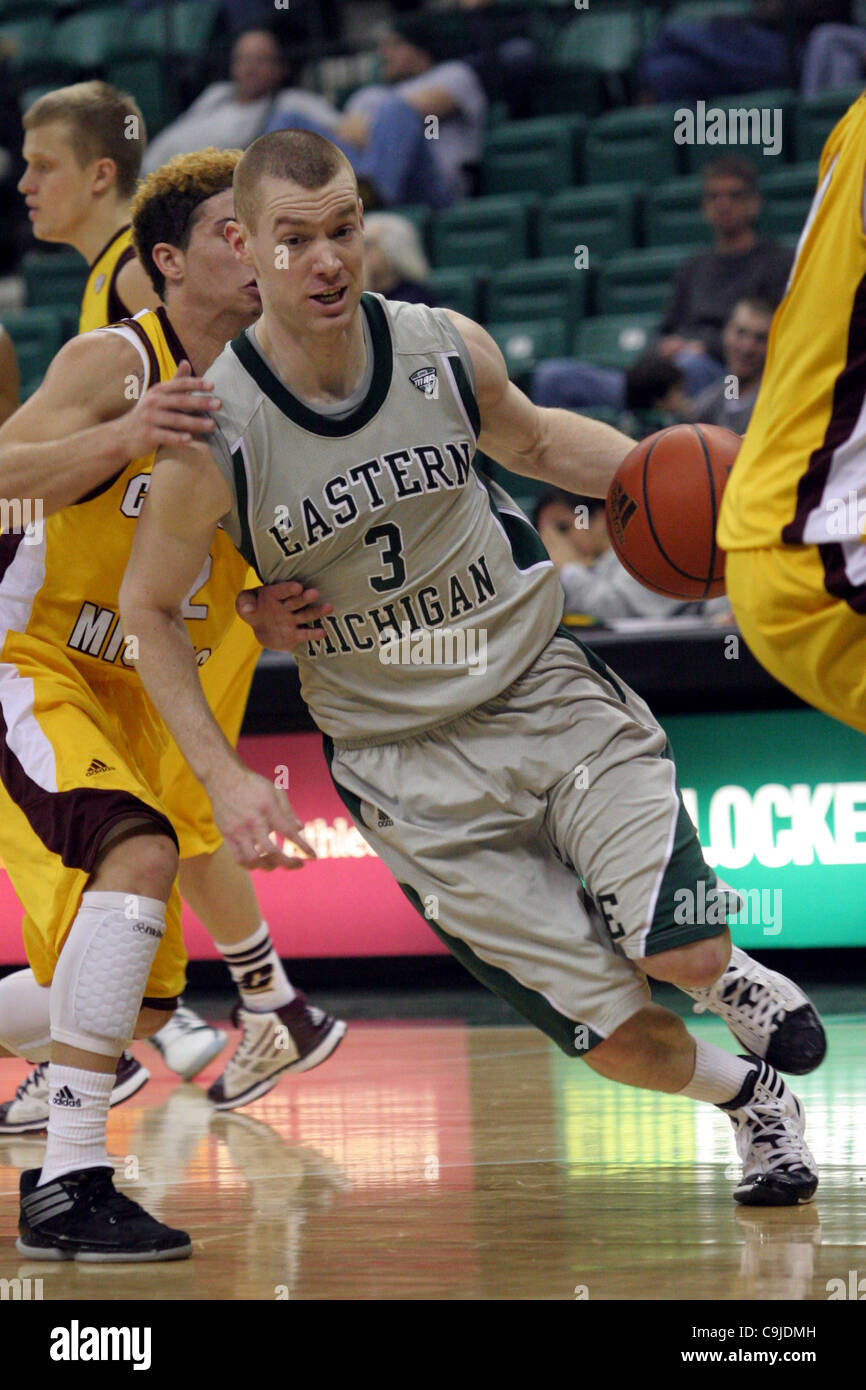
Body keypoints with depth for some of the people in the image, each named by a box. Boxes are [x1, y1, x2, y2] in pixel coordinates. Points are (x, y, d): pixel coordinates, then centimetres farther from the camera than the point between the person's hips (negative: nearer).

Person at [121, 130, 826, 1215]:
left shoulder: (447, 351, -9)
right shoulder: (212, 435, -17)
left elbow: (531, 440, 15)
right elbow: (148, 607, -2)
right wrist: (224, 777, -10)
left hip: (547, 689, 2)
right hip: (407, 761, -2)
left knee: (682, 954, -18)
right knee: (618, 1037, -7)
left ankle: (733, 979, 20)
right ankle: (753, 1102, 26)